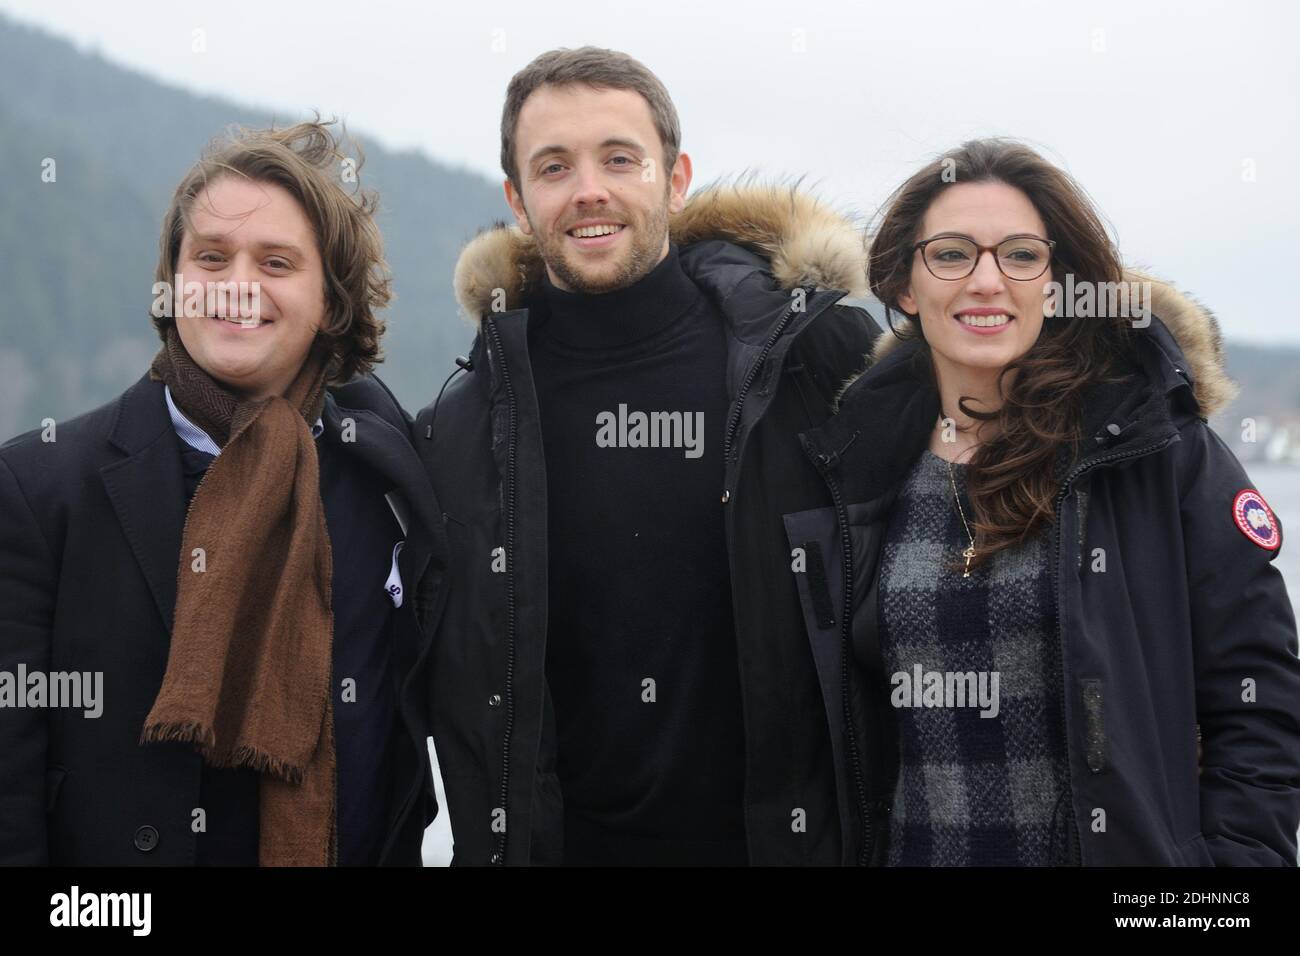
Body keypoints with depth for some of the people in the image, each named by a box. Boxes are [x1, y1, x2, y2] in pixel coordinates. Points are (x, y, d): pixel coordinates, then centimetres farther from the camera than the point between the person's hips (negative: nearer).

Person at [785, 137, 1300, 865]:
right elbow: (825, 720, 7)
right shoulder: (854, 465, 0)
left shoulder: (1162, 450, -8)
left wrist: (1231, 877, -14)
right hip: (908, 845, 3)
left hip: (1121, 846, -2)